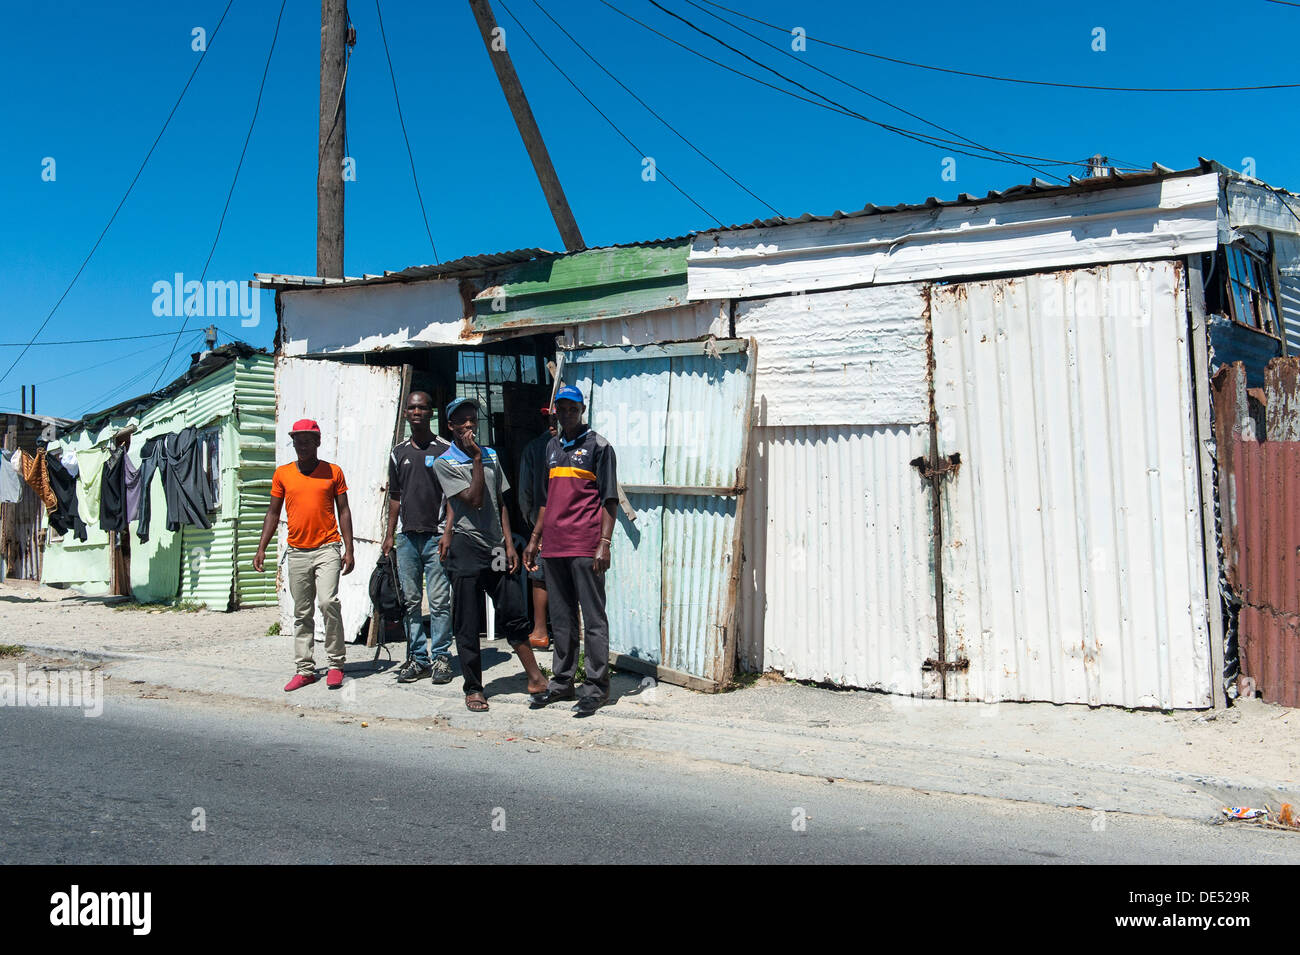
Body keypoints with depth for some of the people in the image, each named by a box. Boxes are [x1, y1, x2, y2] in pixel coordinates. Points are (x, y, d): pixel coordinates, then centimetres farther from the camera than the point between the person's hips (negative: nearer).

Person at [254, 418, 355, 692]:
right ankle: (305, 669, 13)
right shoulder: (282, 474, 9)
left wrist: (349, 549, -1)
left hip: (327, 549, -3)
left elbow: (343, 511, 6)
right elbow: (273, 512, 14)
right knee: (302, 613, 7)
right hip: (297, 552, 3)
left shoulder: (333, 472, 4)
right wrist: (261, 548, 7)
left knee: (328, 601, -17)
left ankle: (336, 664, -5)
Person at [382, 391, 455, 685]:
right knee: (410, 601, 6)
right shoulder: (399, 452, 14)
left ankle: (441, 657, 4)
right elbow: (395, 496, 18)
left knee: (440, 601, -5)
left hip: (436, 536, -5)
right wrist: (389, 534, 12)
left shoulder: (445, 449, 0)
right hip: (407, 537, 5)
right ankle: (417, 657, 14)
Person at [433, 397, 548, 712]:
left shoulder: (491, 456, 13)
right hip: (466, 548, -4)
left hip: (495, 548, 4)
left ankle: (536, 679, 11)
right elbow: (474, 500, -13)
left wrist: (509, 543, 7)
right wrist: (476, 458, -12)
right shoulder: (444, 463, -3)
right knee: (468, 624, 2)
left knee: (514, 615, 4)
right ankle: (473, 689, 12)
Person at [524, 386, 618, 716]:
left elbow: (609, 499, -5)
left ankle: (597, 687, 3)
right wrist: (535, 539, 19)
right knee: (561, 618, 12)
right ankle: (562, 681, 21)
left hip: (585, 546, -6)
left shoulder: (598, 446, -1)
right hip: (554, 546, 6)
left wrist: (605, 543, -13)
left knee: (593, 617, -3)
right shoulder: (552, 447, 18)